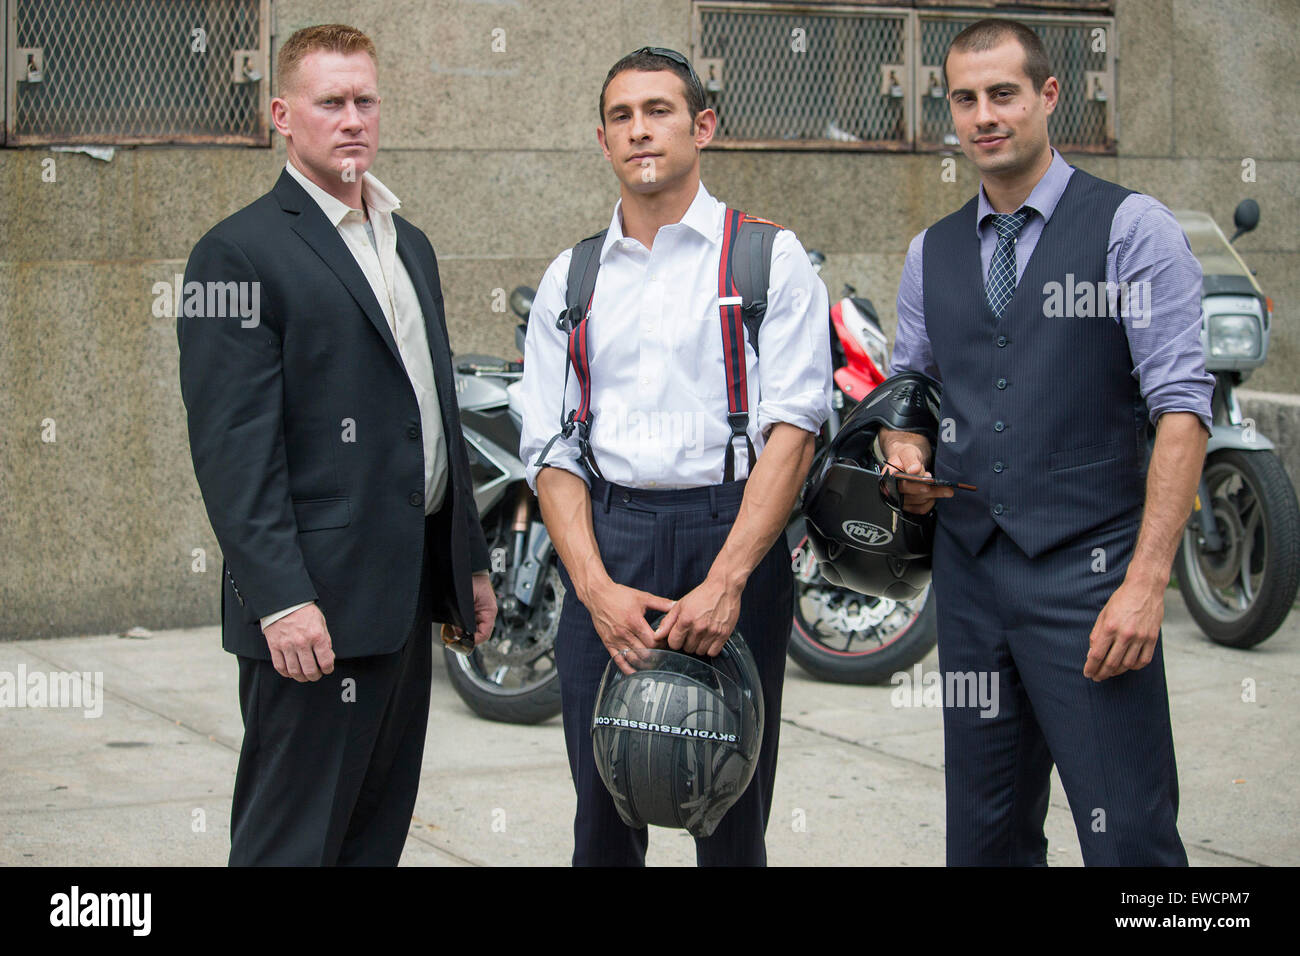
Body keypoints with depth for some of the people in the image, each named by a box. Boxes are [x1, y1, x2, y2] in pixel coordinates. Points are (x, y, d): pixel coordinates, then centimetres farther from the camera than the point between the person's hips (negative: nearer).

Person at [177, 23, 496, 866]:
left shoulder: (410, 245, 18)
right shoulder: (241, 253, -9)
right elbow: (232, 445, -15)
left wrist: (470, 561, 19)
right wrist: (281, 601, -22)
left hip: (410, 595, 8)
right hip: (318, 606, -8)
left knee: (380, 830, 13)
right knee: (294, 837, -4)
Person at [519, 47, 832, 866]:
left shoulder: (771, 261, 3)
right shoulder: (570, 280, 14)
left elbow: (793, 429, -7)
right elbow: (551, 451, 8)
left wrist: (725, 582, -18)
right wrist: (595, 586, -8)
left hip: (733, 530, -3)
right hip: (606, 541, 3)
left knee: (732, 818, 2)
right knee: (603, 815, 4)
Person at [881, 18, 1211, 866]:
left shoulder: (1131, 229, -3)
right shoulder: (931, 253, 14)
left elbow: (1181, 410, -9)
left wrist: (1147, 581, -18)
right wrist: (906, 455, -1)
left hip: (1088, 572, -5)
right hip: (968, 566, 5)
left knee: (1129, 837, -9)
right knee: (984, 831, 11)